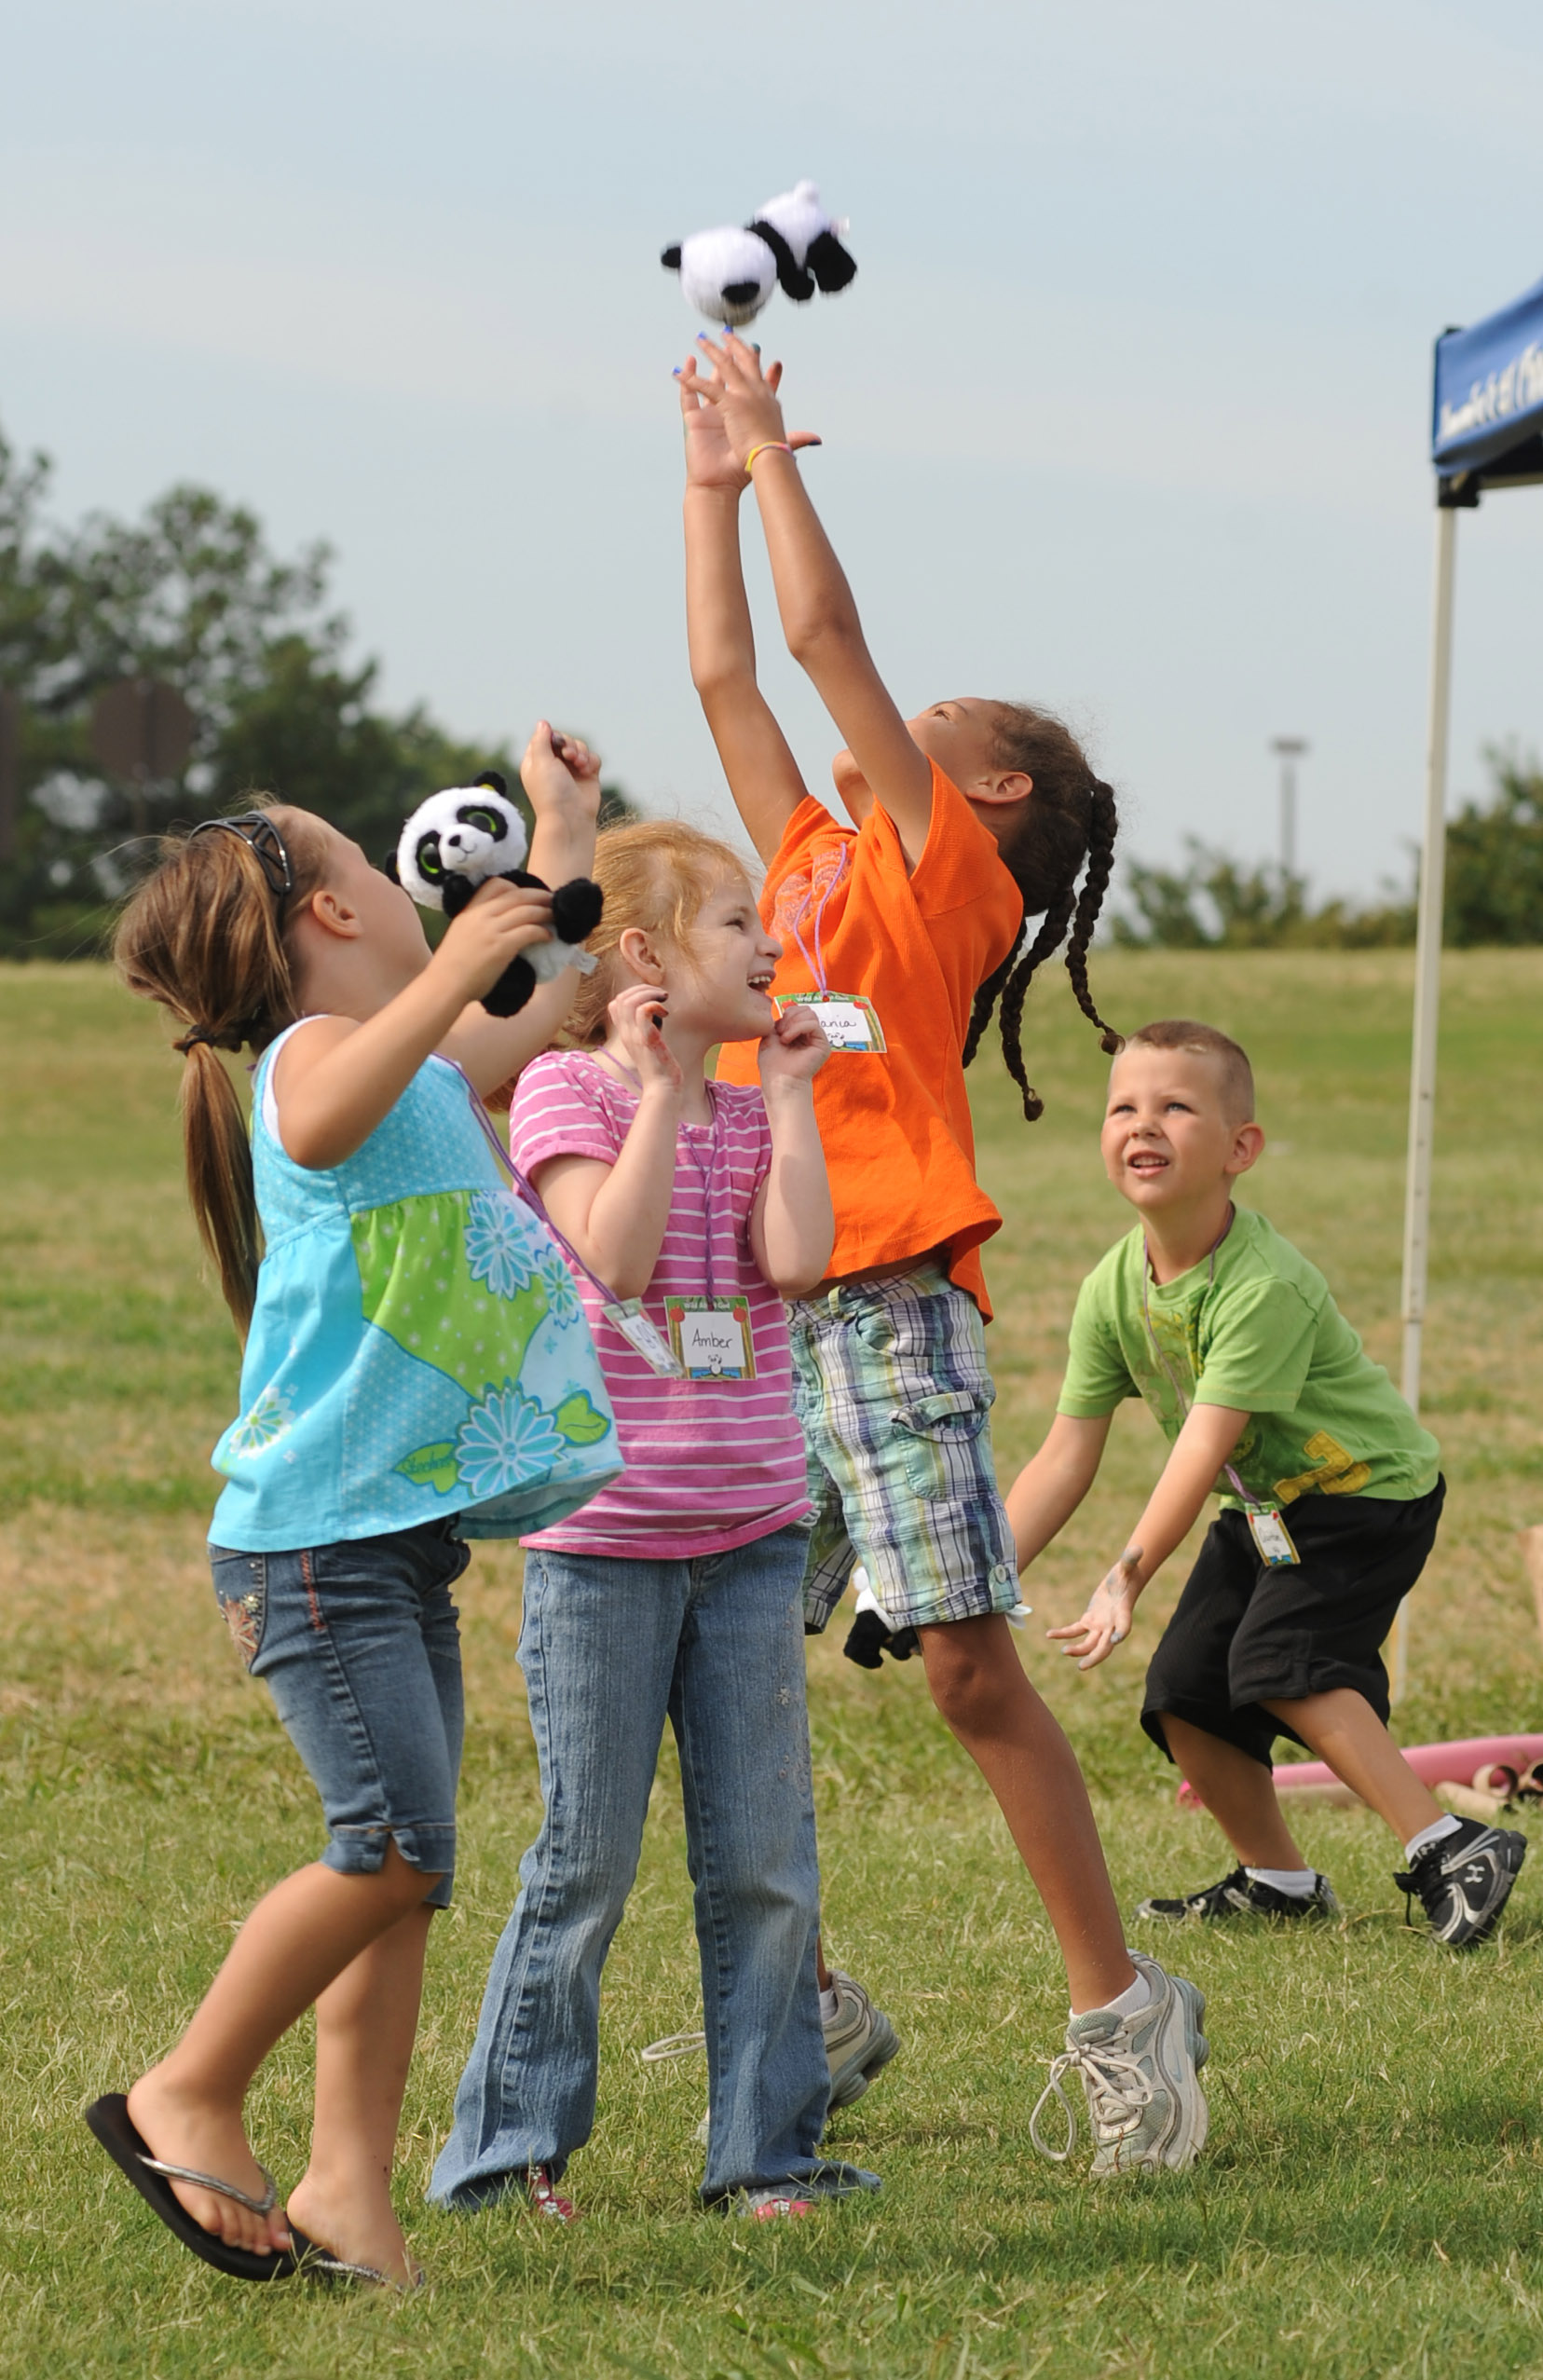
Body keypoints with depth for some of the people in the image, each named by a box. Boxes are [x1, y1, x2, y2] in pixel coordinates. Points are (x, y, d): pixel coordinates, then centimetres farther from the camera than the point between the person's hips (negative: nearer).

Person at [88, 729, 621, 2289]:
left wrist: (564, 843, 42)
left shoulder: (429, 1063, 17)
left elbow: (542, 1013, 39)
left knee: (403, 1871, 4)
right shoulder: (313, 1051, -11)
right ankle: (187, 2100, -1)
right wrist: (456, 969, -45)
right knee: (393, 1849, -15)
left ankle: (347, 2188, 6)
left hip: (405, 1533, 9)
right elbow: (325, 1124, -36)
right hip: (317, 1531, -9)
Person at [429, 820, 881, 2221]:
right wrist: (663, 1091, -15)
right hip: (601, 1543, -5)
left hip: (749, 1540, 5)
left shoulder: (749, 1117, 11)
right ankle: (510, 2146, 11)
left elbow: (796, 1260, -7)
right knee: (587, 1866, 0)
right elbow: (614, 1253, -19)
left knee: (765, 1863, 4)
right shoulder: (567, 1091, -4)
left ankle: (765, 2147, 12)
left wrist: (788, 1093, -1)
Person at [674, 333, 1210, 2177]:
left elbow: (824, 633, -3)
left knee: (971, 1671, -9)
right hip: (762, 1328, 7)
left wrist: (775, 452, 6)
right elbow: (724, 672, 26)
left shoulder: (946, 871, 2)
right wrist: (712, 480, 30)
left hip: (891, 1322, -7)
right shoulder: (813, 870, 20)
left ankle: (1121, 2008, -2)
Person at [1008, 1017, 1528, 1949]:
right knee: (1185, 1693, 2)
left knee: (1281, 1662, -25)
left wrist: (1128, 1576, -42)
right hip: (1264, 1506, 8)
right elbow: (1065, 1461, -5)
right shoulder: (1113, 1289, -9)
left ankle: (1453, 1851, -21)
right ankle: (1279, 1880, 22)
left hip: (1368, 1489, -8)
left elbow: (1204, 1446, -36)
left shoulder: (1264, 1286, -31)